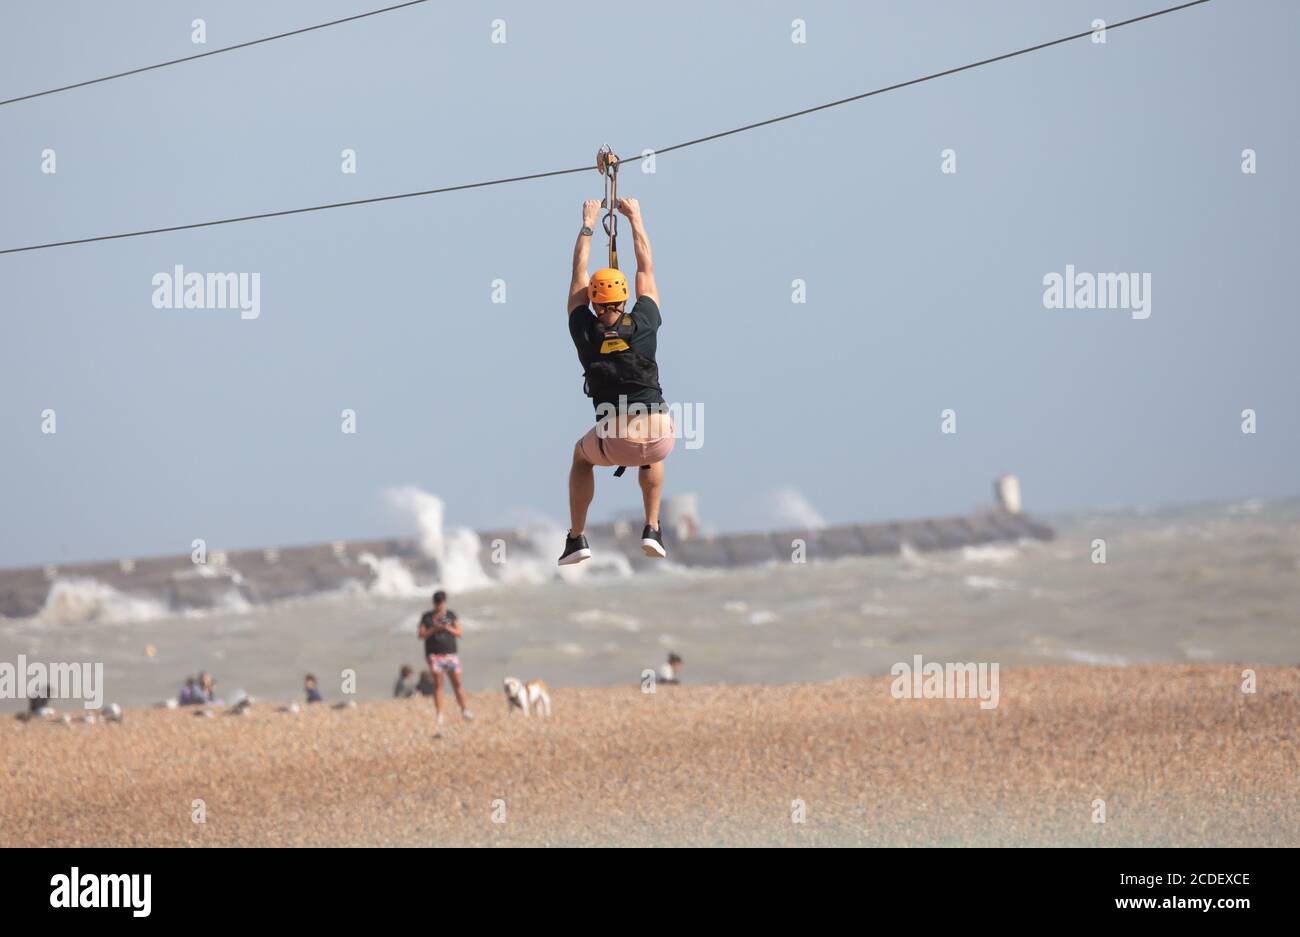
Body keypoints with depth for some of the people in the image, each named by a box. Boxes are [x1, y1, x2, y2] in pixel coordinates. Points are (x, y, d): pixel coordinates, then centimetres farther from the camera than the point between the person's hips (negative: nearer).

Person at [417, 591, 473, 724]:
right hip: (434, 654, -2)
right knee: (438, 684, -8)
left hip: (450, 653, 2)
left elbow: (458, 633, 6)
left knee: (457, 682, -1)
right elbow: (421, 635, 0)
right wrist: (434, 629, -15)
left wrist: (449, 629, -13)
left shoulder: (451, 615, 10)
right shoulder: (427, 617, 4)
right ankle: (439, 715, -8)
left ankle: (464, 711, 9)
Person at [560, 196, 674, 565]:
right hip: (659, 437, 1)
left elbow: (578, 274, 15)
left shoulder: (584, 332, 2)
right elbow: (646, 268, 16)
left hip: (615, 443, -1)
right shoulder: (643, 324, 2)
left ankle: (577, 537, 24)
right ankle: (652, 529, 26)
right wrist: (635, 217, 27)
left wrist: (588, 223, 26)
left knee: (582, 455, 33)